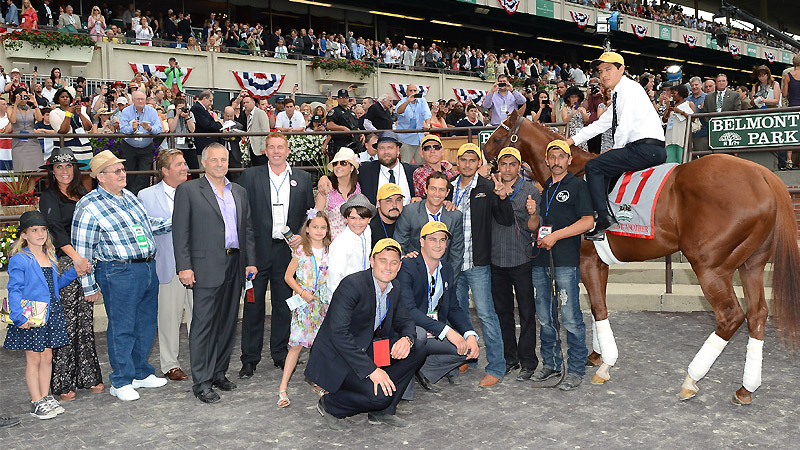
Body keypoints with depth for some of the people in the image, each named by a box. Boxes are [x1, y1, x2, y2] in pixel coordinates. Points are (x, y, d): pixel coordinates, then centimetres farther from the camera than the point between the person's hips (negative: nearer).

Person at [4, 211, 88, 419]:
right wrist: (18, 316, -24)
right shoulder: (19, 260, -10)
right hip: (31, 317, -6)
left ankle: (45, 397, 22)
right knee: (33, 358, 3)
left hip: (52, 314, 6)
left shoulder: (50, 256, 11)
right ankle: (36, 402, 12)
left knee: (47, 356, 12)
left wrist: (74, 273, 9)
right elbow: (14, 290, -14)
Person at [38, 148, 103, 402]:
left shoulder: (82, 193, 15)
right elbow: (56, 229, -18)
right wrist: (75, 257, -31)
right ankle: (63, 383, 5)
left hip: (85, 261, 6)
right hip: (63, 263, -6)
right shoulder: (49, 197, -4)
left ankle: (88, 376, 17)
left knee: (85, 320, 9)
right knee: (65, 322, -3)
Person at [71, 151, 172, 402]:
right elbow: (82, 251, -8)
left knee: (146, 324, 14)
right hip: (119, 274, -7)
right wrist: (89, 286, -7)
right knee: (122, 328, 0)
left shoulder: (129, 196, 12)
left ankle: (141, 373, 29)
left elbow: (146, 224, 28)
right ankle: (121, 382, 14)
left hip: (148, 268, 7)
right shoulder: (89, 207, -10)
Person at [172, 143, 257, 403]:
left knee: (228, 322, 11)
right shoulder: (188, 190, 0)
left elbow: (247, 229, 17)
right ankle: (202, 382, 4)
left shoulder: (239, 192, 16)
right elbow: (180, 232, -5)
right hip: (207, 267, -5)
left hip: (234, 266, 6)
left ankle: (219, 372, 23)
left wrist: (250, 262, 10)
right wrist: (184, 267, -12)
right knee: (203, 323, -3)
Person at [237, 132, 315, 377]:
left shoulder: (303, 178, 9)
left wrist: (302, 236, -4)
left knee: (283, 305, 10)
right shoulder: (250, 176, 3)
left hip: (287, 249, 2)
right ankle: (249, 359, 13)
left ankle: (280, 354, 23)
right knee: (253, 305, 3)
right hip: (258, 251, -1)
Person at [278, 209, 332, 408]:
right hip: (303, 304, -3)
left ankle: (318, 383, 18)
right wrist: (302, 292, -12)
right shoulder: (300, 250, -4)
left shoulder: (330, 251, 4)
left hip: (323, 303, 3)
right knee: (297, 344, -6)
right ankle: (283, 388, -2)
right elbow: (288, 276, 0)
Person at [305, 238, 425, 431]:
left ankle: (382, 411, 3)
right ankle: (329, 406, 2)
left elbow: (404, 321, 13)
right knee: (379, 396, -25)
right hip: (336, 358, -8)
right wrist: (372, 370, -33)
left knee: (417, 353, -5)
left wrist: (407, 339, -15)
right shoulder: (352, 285, -23)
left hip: (366, 349, 8)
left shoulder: (394, 290, 2)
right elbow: (338, 333, -29)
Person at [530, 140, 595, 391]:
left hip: (566, 260, -6)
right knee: (545, 318, 12)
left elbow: (588, 221, -9)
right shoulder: (542, 189, 19)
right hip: (540, 259, 6)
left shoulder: (577, 186, 1)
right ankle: (551, 364, 25)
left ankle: (576, 370, 4)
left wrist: (556, 235, -15)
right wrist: (532, 214, -2)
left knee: (571, 319, -5)